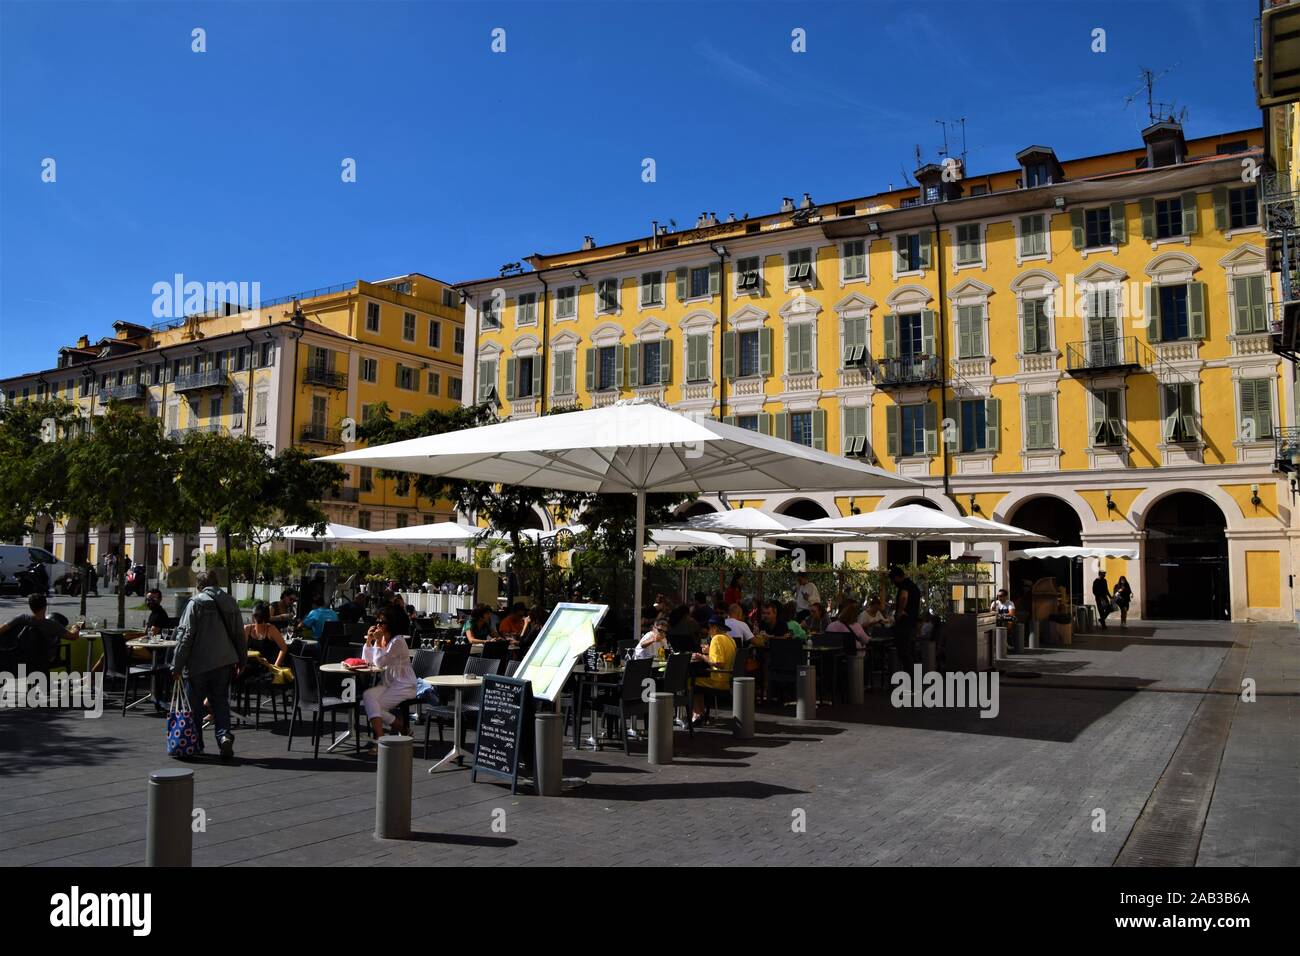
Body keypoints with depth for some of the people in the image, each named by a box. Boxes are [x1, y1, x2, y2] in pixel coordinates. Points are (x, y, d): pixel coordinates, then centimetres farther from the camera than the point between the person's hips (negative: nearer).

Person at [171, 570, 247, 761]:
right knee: (220, 702, 9)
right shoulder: (230, 602, 8)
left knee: (194, 704, 9)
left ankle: (195, 744, 17)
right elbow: (240, 634, 13)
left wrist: (177, 666, -7)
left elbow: (185, 636, -11)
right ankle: (224, 735, -11)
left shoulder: (196, 602, -7)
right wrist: (242, 660, 22)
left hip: (199, 663, -4)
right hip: (224, 662, 4)